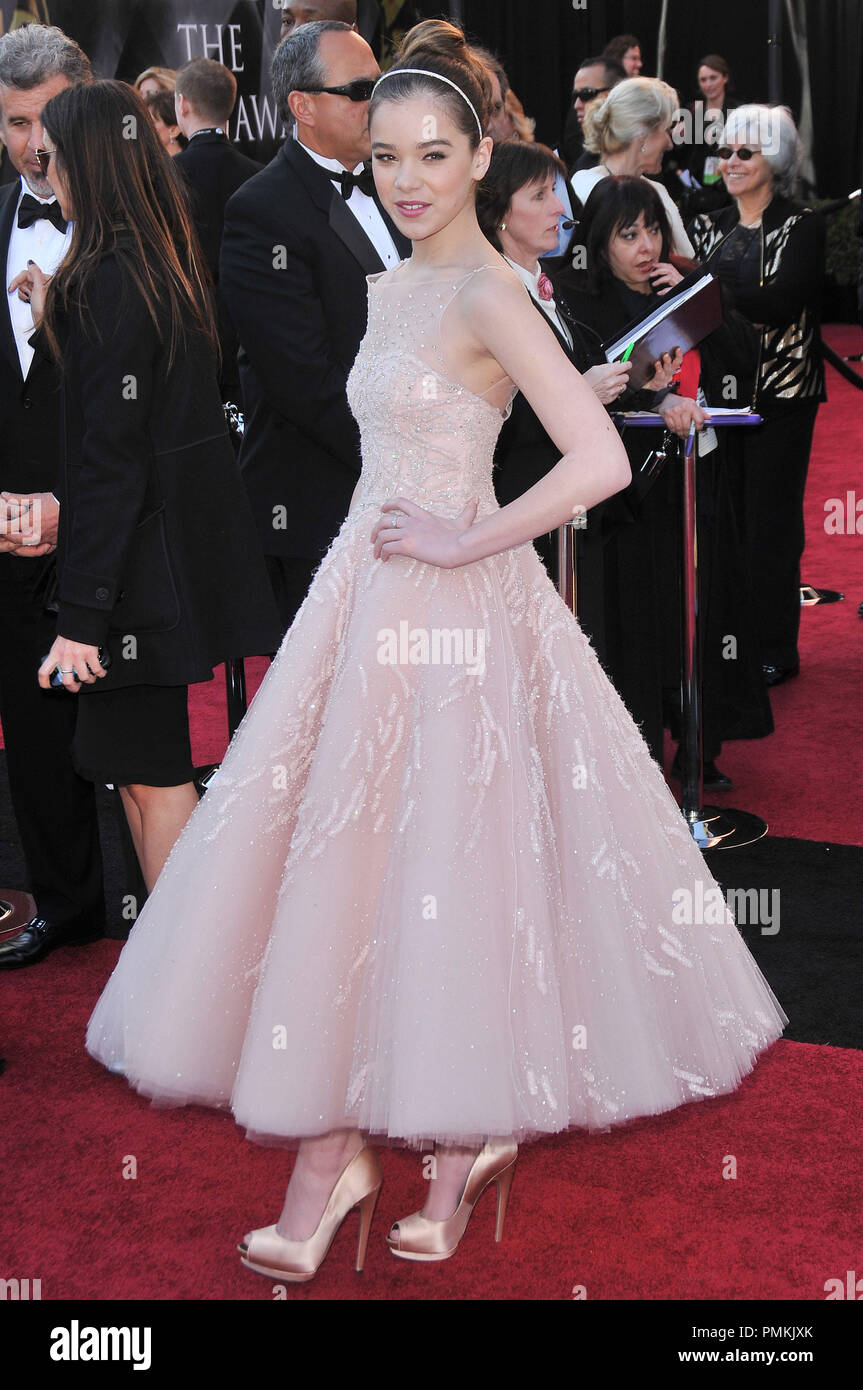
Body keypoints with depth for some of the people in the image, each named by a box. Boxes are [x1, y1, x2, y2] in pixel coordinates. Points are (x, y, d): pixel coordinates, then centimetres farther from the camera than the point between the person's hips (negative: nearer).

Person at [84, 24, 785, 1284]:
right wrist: (375, 550, 13)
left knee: (442, 864, -1)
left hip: (452, 613, -8)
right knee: (334, 856, 6)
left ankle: (470, 1128, 19)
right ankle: (333, 1148, 15)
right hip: (365, 599, 8)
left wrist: (462, 543, -16)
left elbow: (601, 461, -23)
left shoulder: (487, 295, -13)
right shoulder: (388, 290, 13)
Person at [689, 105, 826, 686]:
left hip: (782, 392, -5)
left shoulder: (801, 226, -5)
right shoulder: (710, 226, 12)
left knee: (771, 515, 0)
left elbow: (783, 300, -21)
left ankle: (776, 649, 11)